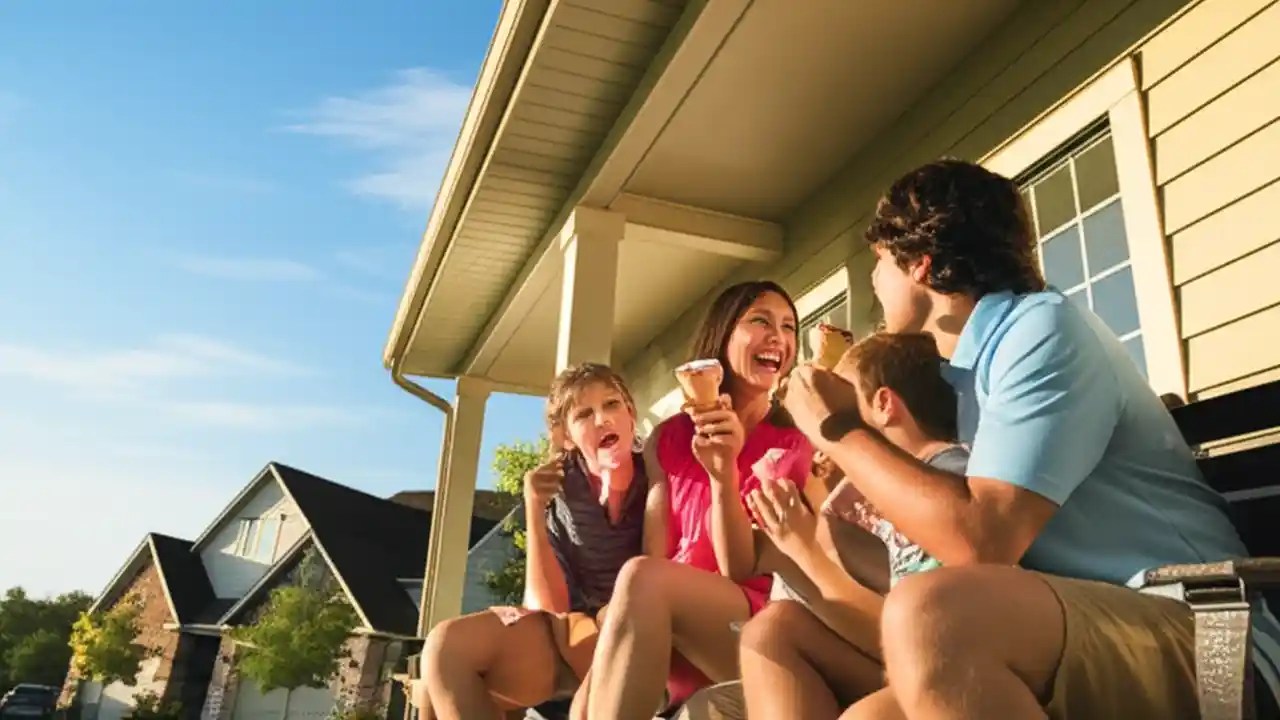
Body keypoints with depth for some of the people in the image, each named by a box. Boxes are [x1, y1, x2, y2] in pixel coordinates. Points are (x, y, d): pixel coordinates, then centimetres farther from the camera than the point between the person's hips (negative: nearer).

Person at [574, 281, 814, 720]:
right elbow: (656, 556, -1)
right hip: (672, 650, 2)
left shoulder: (800, 443, 0)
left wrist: (723, 473, -20)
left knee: (642, 578, -30)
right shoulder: (667, 441, 9)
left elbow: (741, 574, -4)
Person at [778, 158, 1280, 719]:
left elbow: (981, 541, -21)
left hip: (1195, 640, -8)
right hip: (1089, 632, 8)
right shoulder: (978, 363, 17)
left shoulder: (1043, 327, -10)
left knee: (928, 616, -34)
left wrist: (840, 432, -10)